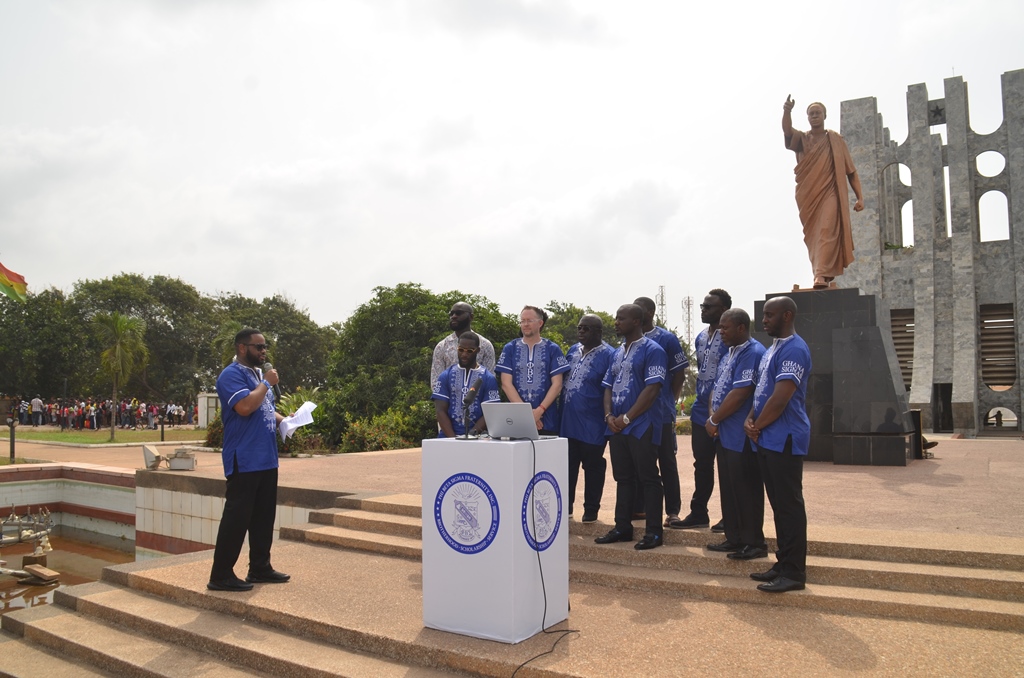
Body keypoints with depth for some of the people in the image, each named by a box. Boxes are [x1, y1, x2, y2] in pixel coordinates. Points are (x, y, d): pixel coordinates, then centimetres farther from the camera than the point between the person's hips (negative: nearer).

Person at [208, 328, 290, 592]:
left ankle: (260, 568, 23)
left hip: (266, 459, 9)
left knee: (263, 516, 13)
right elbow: (245, 407, -27)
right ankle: (221, 576, 5)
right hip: (244, 461, -9)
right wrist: (267, 383, -14)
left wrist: (283, 420, 8)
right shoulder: (232, 375, -11)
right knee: (237, 517, -4)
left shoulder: (259, 374, 18)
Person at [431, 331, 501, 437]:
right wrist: (452, 438, -9)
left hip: (477, 437, -1)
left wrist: (473, 433, -14)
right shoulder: (445, 376, 10)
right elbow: (441, 411, 3)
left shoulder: (488, 378, 7)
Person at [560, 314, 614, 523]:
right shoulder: (573, 350, 12)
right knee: (567, 464, 13)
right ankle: (565, 506, 25)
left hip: (592, 425, -6)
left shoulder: (608, 355, -9)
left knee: (593, 466, 6)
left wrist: (608, 417, -15)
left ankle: (591, 510, 18)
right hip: (567, 421, 6)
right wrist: (561, 409, 14)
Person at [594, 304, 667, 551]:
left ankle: (654, 531, 6)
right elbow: (608, 386, 18)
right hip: (616, 426, 8)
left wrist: (627, 418, -15)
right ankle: (622, 527, 22)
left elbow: (652, 389, -15)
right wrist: (609, 415, 0)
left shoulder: (652, 350, -7)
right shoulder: (617, 352, 17)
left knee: (649, 478, -1)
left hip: (642, 426, -8)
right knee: (623, 478, 13)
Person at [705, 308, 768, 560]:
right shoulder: (730, 353, 16)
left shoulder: (752, 353, -15)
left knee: (746, 490, -1)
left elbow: (739, 394, -22)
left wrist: (714, 420, -12)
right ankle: (734, 539, 24)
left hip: (741, 435, -10)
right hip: (724, 434, 10)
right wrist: (712, 416, 0)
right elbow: (716, 388, 18)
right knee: (728, 488, 14)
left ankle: (754, 543, 10)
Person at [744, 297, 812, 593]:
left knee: (789, 504, -3)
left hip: (784, 439, -10)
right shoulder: (771, 349, 17)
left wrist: (757, 426, -8)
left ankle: (794, 572, 4)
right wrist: (750, 420, 4)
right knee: (778, 503, 14)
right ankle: (783, 564, 23)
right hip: (767, 440, 10)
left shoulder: (794, 349, -15)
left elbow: (780, 398, -21)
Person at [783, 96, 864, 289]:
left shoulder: (835, 140, 11)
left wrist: (860, 196, 0)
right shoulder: (801, 139, 12)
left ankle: (822, 274, -27)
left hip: (830, 193, -2)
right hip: (807, 195, 2)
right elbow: (787, 130, -13)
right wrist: (787, 111, -34)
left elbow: (850, 170, 9)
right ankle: (824, 274, 15)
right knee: (812, 236, 5)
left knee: (826, 231, -18)